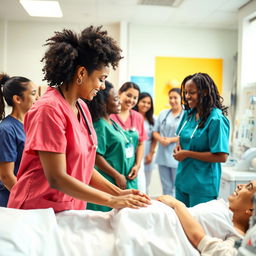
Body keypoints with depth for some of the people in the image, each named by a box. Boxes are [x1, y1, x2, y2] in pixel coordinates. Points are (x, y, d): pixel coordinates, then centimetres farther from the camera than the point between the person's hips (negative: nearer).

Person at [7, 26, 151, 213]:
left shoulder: (82, 108, 4)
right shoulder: (50, 109, -20)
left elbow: (83, 166, 6)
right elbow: (57, 178, -22)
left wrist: (119, 193, -4)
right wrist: (112, 201, -19)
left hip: (71, 209, 7)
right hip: (38, 213, -7)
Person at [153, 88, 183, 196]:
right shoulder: (163, 113, 13)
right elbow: (155, 132, 12)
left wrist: (171, 140, -15)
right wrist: (161, 139, -8)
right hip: (163, 155, 5)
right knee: (166, 187, 14)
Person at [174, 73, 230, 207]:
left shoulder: (216, 119, -17)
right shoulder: (188, 114, 5)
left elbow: (221, 157, -20)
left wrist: (187, 154, -18)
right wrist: (178, 146, -2)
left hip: (202, 185, -7)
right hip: (182, 179, 7)